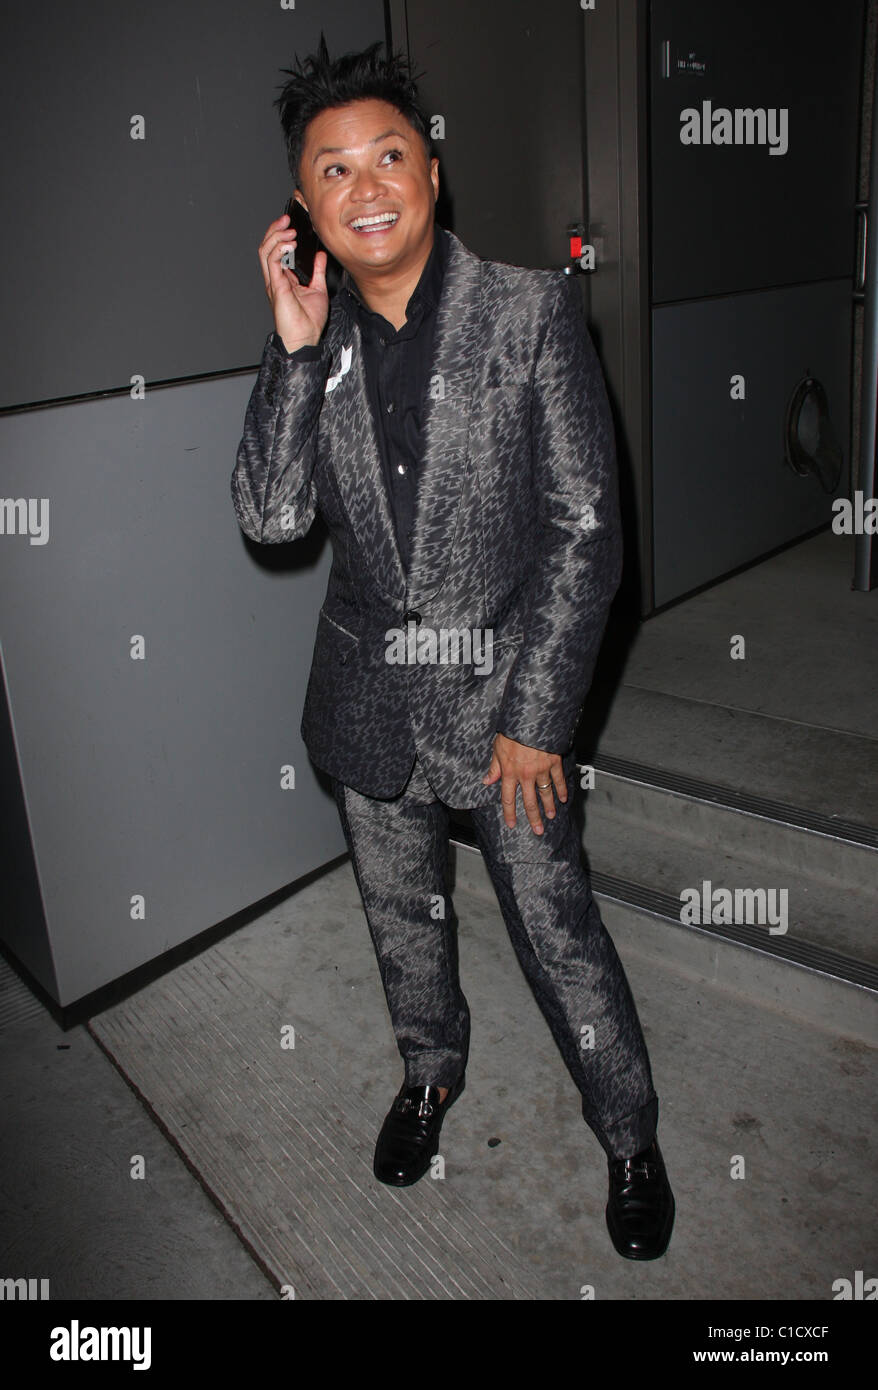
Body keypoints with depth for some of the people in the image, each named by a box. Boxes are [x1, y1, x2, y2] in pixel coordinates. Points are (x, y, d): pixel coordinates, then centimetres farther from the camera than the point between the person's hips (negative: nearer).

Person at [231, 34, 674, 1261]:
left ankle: (629, 1133, 34)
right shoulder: (306, 337, -1)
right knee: (401, 913, 21)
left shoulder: (532, 311, -11)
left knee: (558, 929, 7)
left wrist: (534, 718, -14)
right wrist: (298, 346, -19)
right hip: (370, 698, 4)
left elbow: (584, 530, -12)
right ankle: (432, 1068, 50)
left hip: (505, 685, -3)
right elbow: (272, 517, -10)